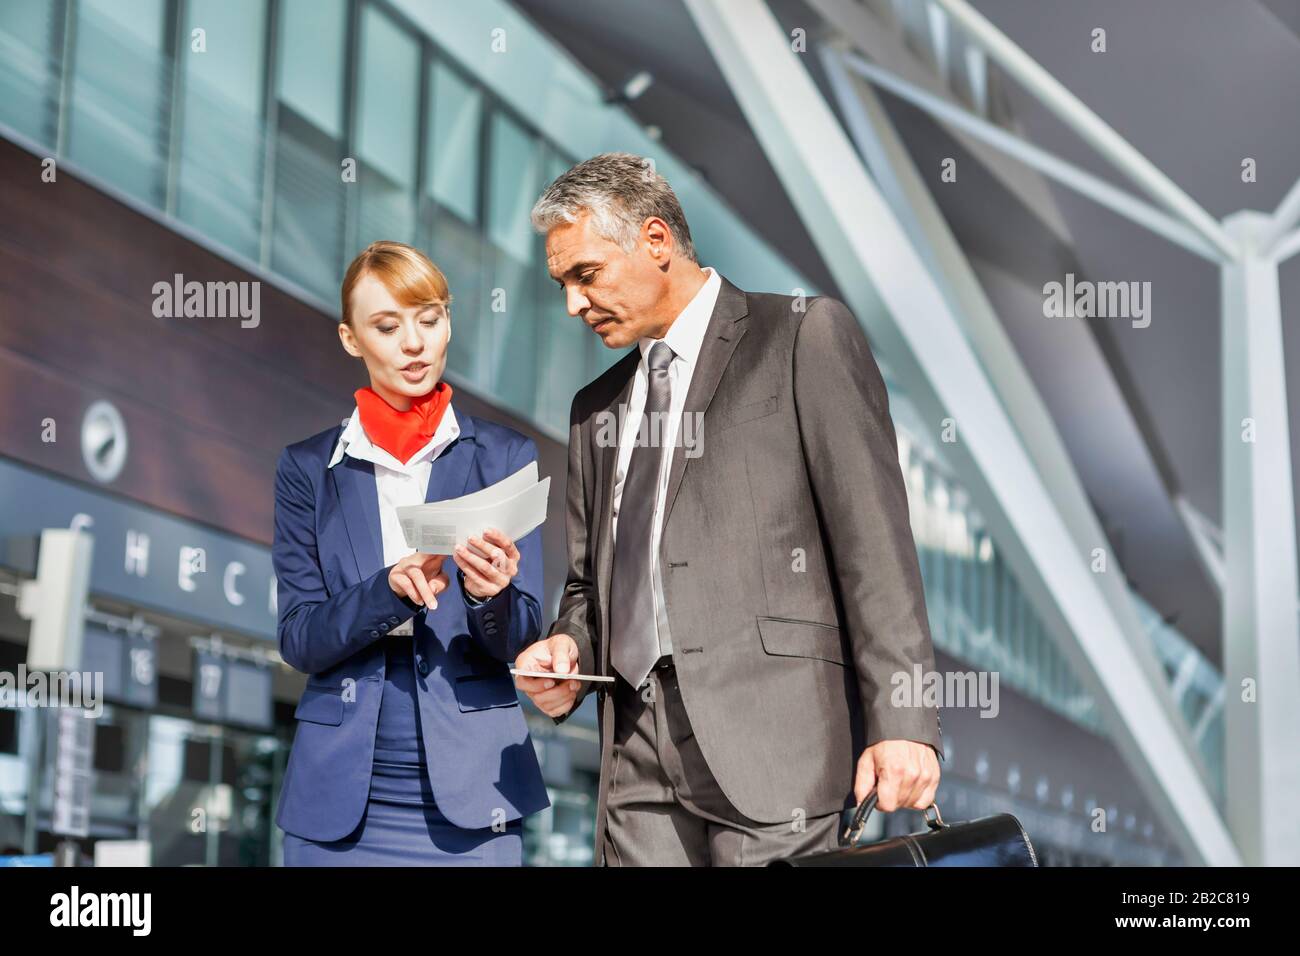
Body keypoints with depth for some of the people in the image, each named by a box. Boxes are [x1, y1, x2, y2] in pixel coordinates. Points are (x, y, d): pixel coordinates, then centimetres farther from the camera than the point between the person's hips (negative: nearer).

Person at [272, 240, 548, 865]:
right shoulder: (308, 468, 5)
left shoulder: (504, 457, 3)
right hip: (340, 797, 1)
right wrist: (391, 589, -20)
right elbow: (299, 640, -2)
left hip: (467, 794, 0)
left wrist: (490, 595, -23)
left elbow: (520, 639, -1)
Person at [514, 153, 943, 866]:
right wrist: (569, 649, 5)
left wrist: (901, 721, -13)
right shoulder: (596, 408, 22)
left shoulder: (805, 337, 3)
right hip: (638, 756, 6)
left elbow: (875, 540, -5)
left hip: (769, 734, -5)